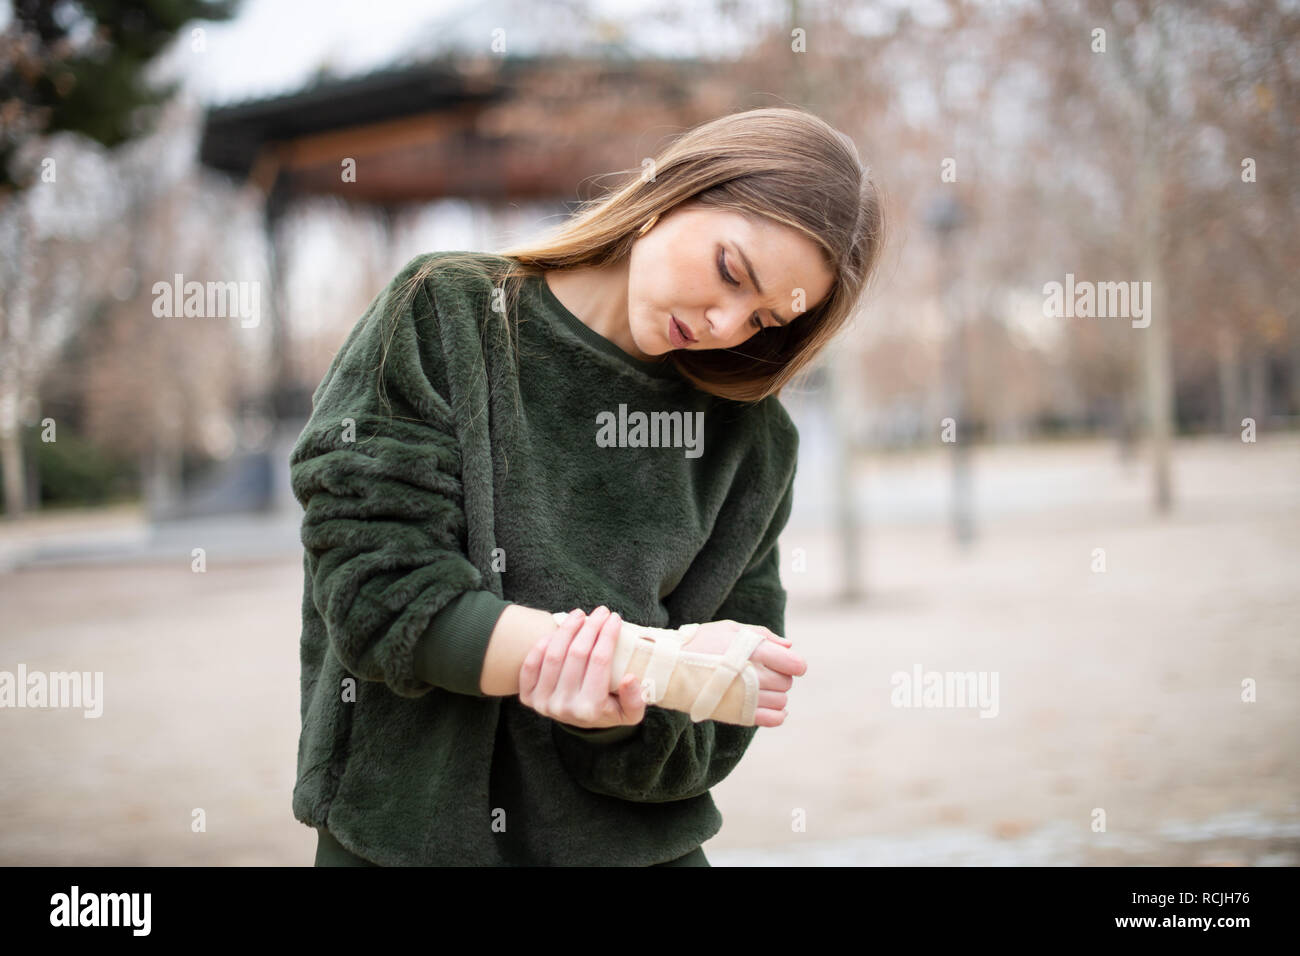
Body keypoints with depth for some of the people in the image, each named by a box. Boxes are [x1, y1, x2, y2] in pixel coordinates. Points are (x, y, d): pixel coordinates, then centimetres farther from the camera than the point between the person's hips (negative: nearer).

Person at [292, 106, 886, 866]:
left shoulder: (754, 439, -2)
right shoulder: (445, 315, -8)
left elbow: (708, 737, -4)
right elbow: (376, 590, -18)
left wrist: (617, 714, -26)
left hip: (641, 846, 2)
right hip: (414, 834, -2)